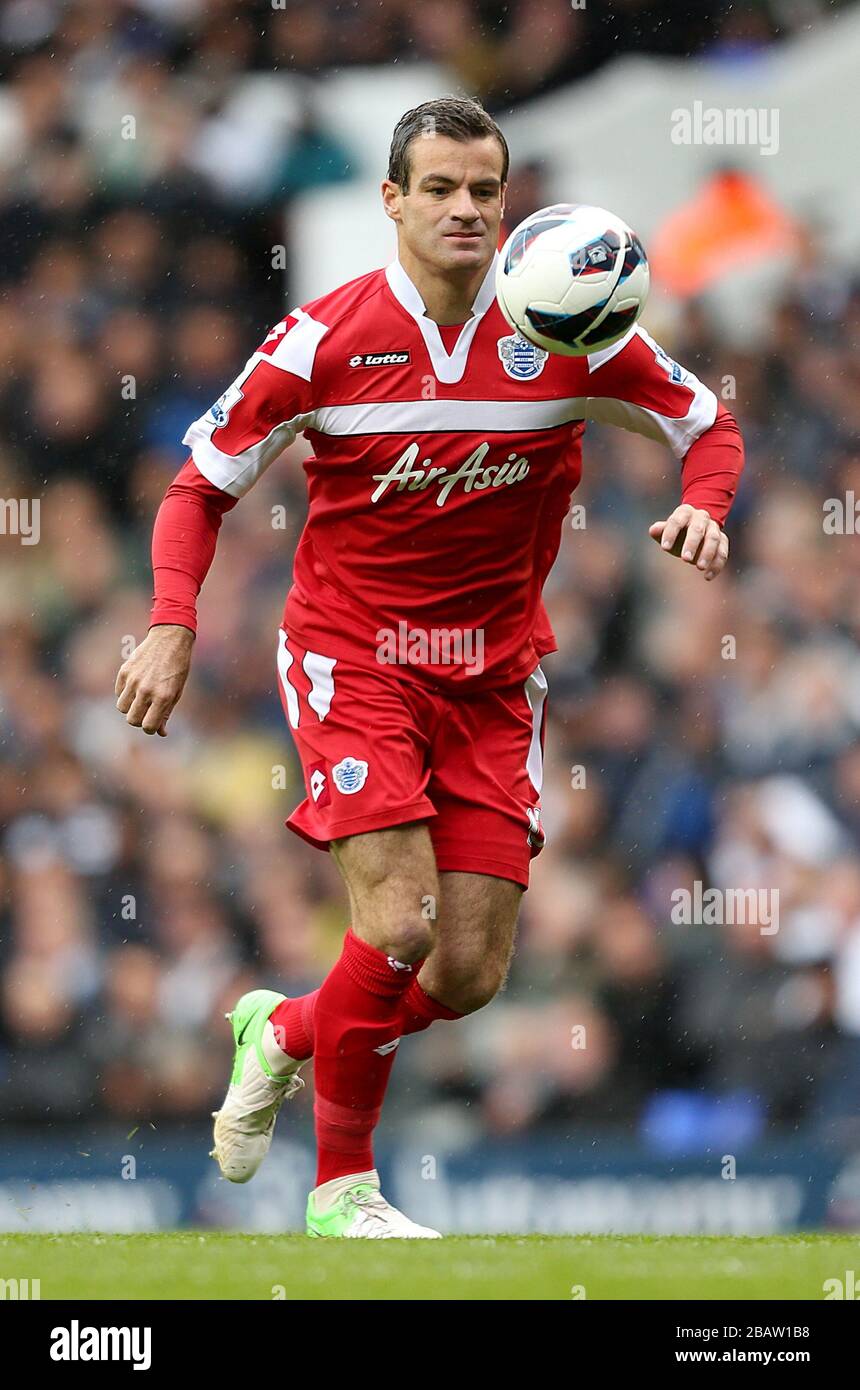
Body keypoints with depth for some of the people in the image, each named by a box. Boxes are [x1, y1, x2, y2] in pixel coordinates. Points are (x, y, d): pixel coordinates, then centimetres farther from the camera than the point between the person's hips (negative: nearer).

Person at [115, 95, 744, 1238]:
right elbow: (205, 483, 0)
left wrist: (703, 507, -14)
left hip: (493, 673, 3)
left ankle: (286, 1031, 30)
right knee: (398, 921, -20)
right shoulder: (326, 340, -10)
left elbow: (707, 422, 8)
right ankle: (342, 1189, -2)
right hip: (353, 659, -3)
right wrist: (173, 626, -14)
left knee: (472, 974, -1)